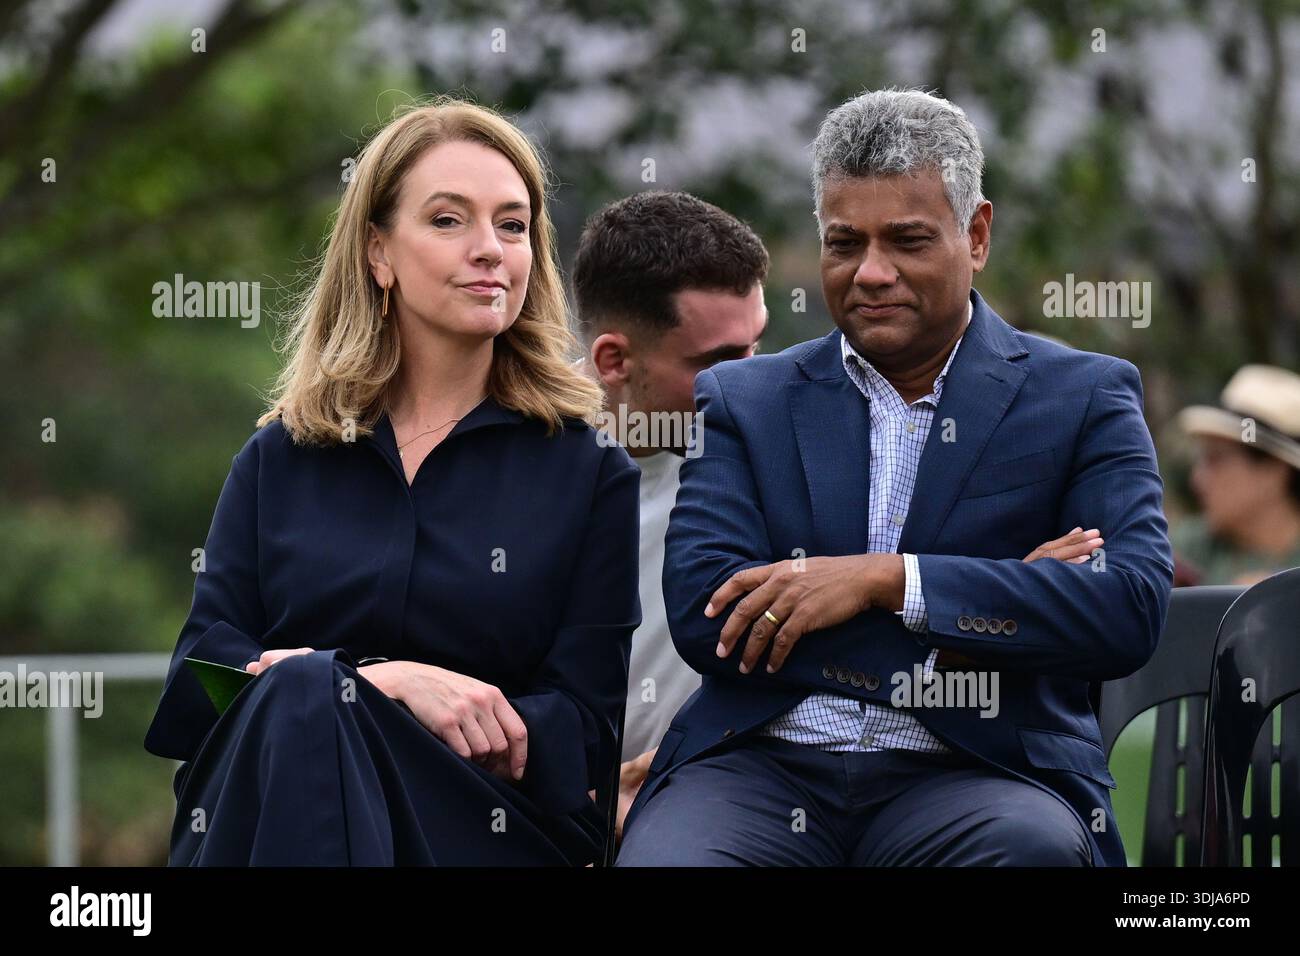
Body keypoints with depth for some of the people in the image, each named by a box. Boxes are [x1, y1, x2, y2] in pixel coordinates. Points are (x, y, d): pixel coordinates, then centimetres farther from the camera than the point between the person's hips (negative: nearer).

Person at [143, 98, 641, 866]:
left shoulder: (589, 472, 12)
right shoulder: (279, 459, 18)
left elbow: (583, 729, 2)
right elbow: (201, 670, 5)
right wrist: (394, 684, -15)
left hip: (483, 831, -2)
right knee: (301, 697, -33)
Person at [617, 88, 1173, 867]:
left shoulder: (1083, 399, 10)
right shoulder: (743, 402, 15)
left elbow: (1132, 607, -6)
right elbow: (701, 612, 0)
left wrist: (887, 580, -12)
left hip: (973, 774, 0)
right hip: (761, 766, 0)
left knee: (1033, 846, -37)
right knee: (662, 859, -34)